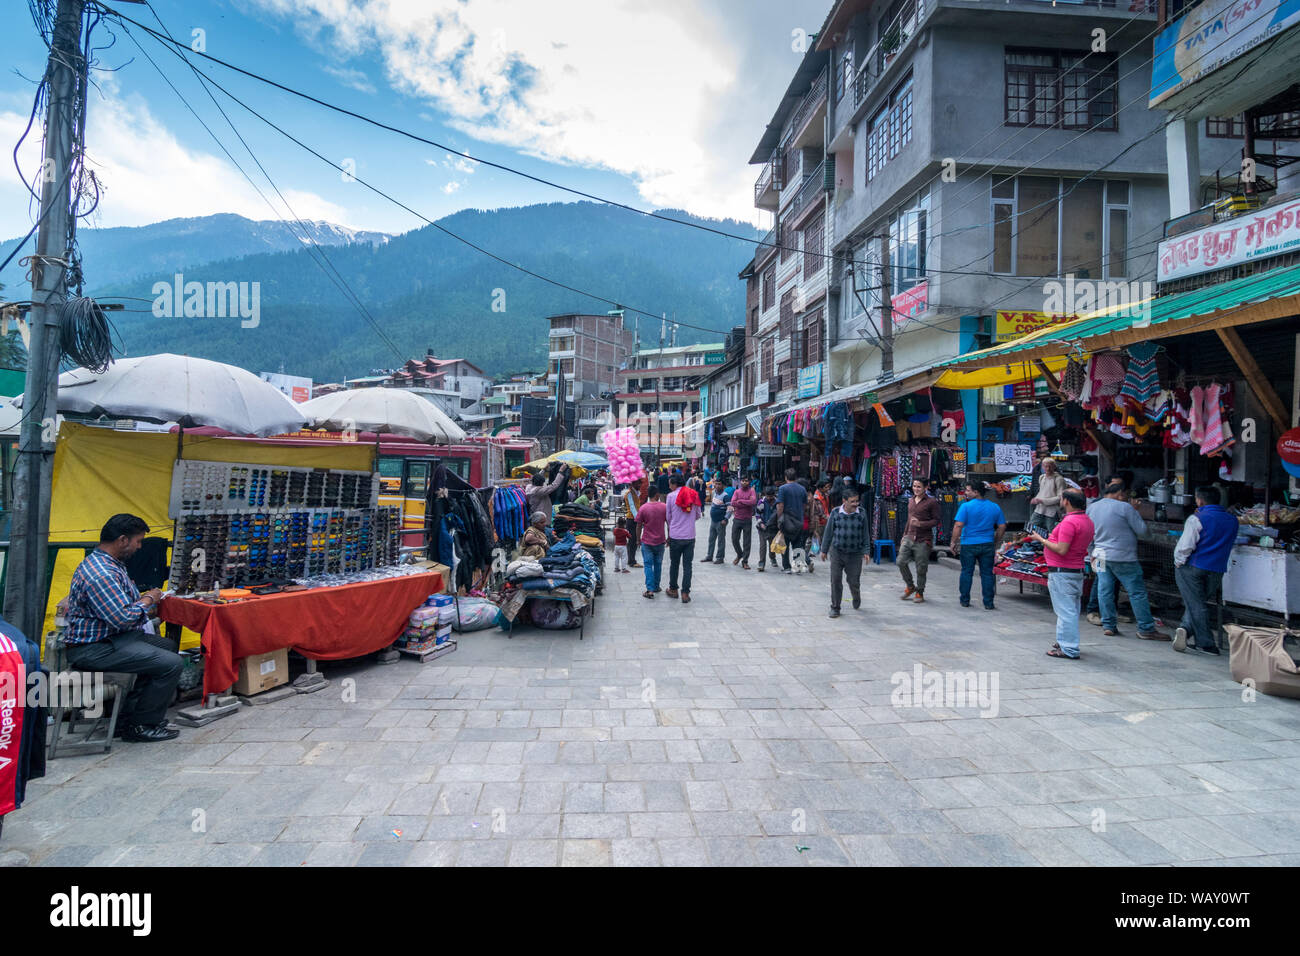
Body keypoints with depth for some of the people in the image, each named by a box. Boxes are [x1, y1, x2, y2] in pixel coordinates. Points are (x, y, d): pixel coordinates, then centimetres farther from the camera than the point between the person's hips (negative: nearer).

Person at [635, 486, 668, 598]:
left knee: (648, 565, 1)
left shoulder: (643, 508, -9)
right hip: (660, 541, 2)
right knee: (658, 564, 16)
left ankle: (650, 589, -8)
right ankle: (656, 587, 26)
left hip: (647, 542, -1)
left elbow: (639, 526, -3)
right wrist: (669, 537, 15)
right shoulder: (664, 507, -6)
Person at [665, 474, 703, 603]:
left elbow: (668, 517, 2)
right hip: (690, 536, 2)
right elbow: (698, 515, 10)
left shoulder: (671, 496, -6)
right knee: (687, 565, 5)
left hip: (675, 537, -2)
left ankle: (673, 590, 25)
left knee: (674, 563, 14)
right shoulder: (694, 495, 2)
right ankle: (685, 593, 3)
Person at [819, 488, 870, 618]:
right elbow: (828, 532, 4)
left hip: (855, 554, 0)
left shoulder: (861, 513, -1)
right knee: (836, 581, -1)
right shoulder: (835, 513, -3)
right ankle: (835, 608, 12)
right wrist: (824, 550, 7)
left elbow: (865, 533, 6)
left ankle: (856, 598, 38)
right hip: (837, 552, 0)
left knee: (854, 581, 5)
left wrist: (866, 551, 1)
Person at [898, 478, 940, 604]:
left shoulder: (932, 501, -7)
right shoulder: (910, 500, 14)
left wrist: (920, 524, -21)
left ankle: (919, 593, 18)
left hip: (923, 540, -5)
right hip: (909, 537, 6)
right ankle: (910, 586, 18)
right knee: (901, 562, -4)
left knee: (921, 568, 1)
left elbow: (936, 521, -8)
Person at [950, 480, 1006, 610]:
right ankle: (988, 604, 8)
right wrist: (996, 543, 17)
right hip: (987, 545, 3)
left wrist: (954, 543, -6)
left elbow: (958, 526, -15)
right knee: (987, 574, 7)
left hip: (968, 545, -3)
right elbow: (1002, 527, 8)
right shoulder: (995, 507, 5)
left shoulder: (966, 506, -10)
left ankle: (965, 600, 17)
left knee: (966, 572, 9)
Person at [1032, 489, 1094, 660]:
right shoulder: (1087, 521, 12)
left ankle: (1069, 650, -3)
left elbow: (1062, 550, -24)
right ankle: (1065, 643, 27)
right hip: (1078, 570, 10)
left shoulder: (1069, 522, -20)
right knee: (1071, 610, 17)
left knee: (1066, 612, -6)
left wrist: (1041, 540, -13)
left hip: (1062, 573, -10)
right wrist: (1053, 538, 21)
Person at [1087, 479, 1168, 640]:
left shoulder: (1091, 508, 8)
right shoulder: (1125, 508, -12)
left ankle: (1109, 625, 12)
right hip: (1123, 557, -6)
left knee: (1104, 591, 9)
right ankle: (1146, 629, 5)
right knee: (1138, 592, 2)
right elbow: (1142, 531, -7)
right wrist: (1135, 512, 6)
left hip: (1101, 556, 6)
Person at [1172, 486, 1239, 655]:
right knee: (1199, 604, 15)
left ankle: (1206, 644, -2)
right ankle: (1186, 629, 1)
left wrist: (1178, 562, -1)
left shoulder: (1197, 519, -11)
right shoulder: (1233, 519, 8)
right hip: (1216, 570, 5)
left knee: (1196, 605, 1)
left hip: (1191, 567, -5)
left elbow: (1184, 546, -18)